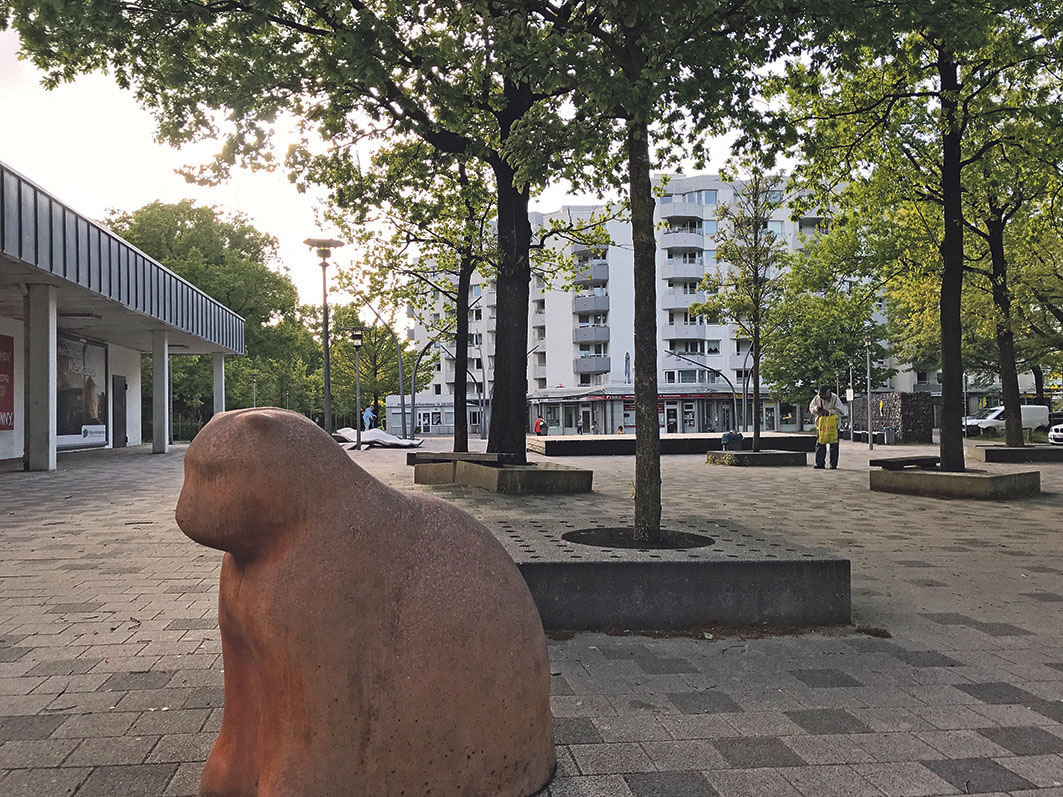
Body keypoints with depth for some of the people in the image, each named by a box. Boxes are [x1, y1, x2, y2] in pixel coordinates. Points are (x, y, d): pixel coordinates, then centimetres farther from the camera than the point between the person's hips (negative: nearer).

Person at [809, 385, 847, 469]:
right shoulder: (817, 398, 0)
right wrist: (816, 408, -11)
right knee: (820, 444, 2)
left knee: (833, 445, -1)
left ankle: (833, 464, 5)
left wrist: (829, 412, -25)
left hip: (832, 425, -3)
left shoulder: (835, 399, -11)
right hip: (821, 425, 3)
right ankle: (820, 463, 9)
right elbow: (811, 407, 12)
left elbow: (841, 411, -14)